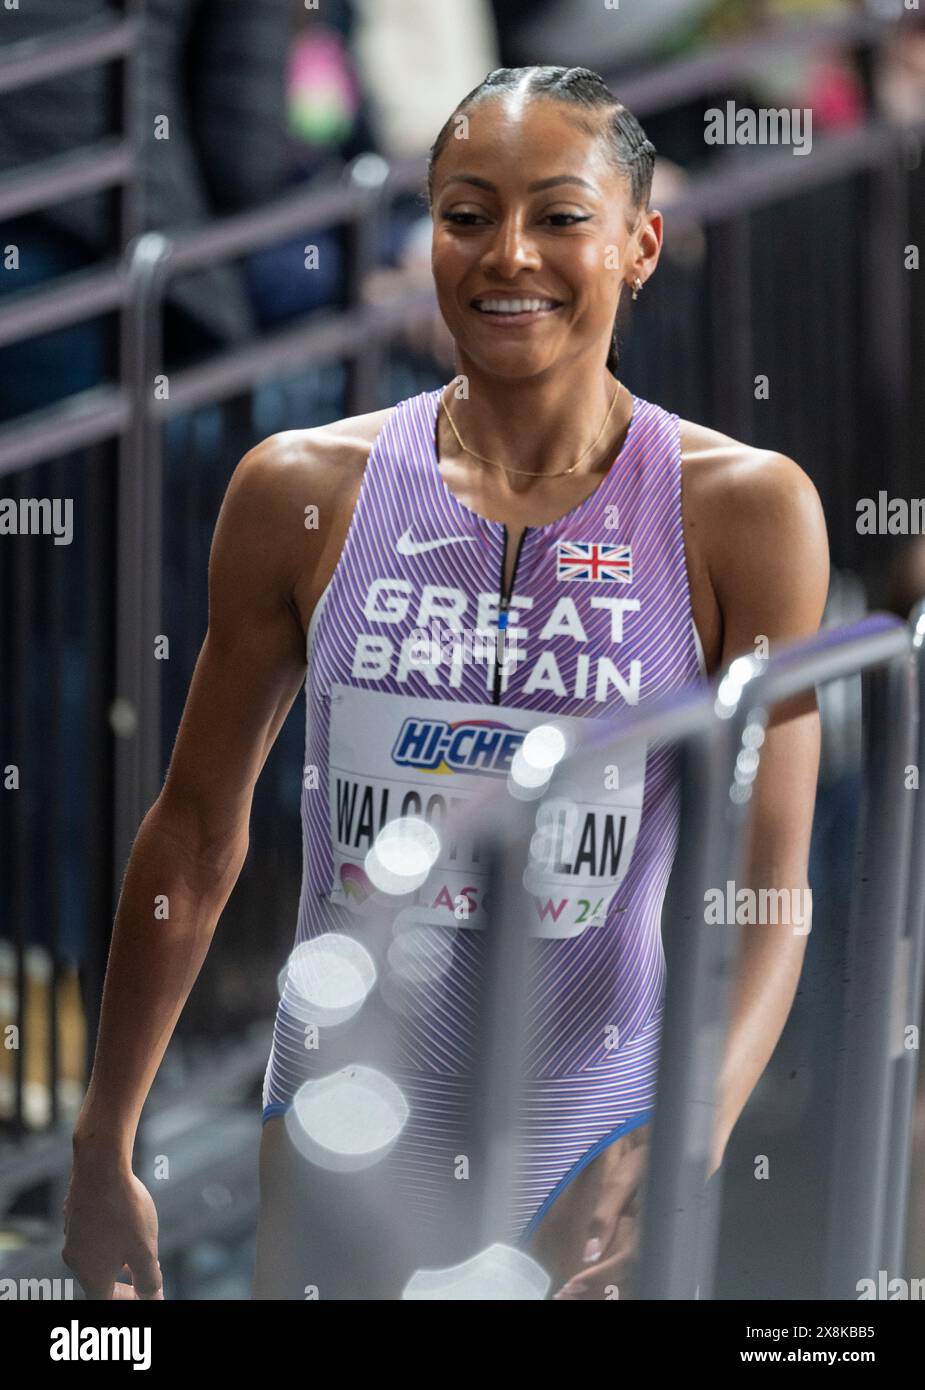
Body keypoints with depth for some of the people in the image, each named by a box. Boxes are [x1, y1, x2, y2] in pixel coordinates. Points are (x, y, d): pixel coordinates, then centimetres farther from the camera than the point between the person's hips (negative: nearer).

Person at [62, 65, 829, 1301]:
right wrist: (104, 1148, 9)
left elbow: (768, 878, -10)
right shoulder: (305, 493, -1)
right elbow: (198, 831, 8)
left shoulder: (741, 513, -6)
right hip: (343, 1140, 1)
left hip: (595, 1141, -1)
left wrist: (685, 1149, -25)